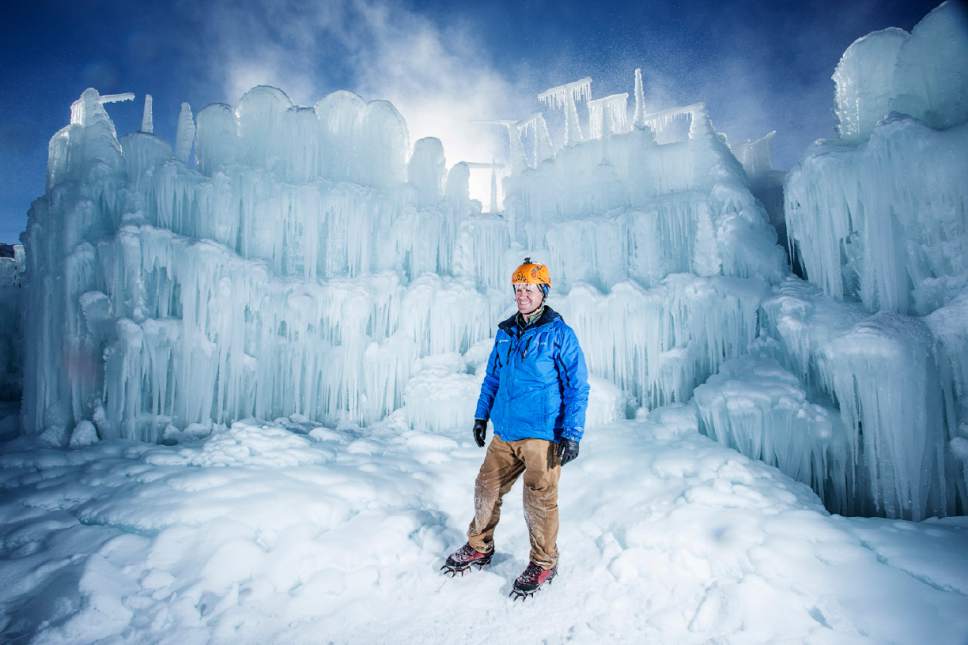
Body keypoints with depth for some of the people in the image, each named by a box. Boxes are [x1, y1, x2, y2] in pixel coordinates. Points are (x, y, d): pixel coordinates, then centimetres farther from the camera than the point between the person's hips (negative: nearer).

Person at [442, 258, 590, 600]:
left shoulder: (560, 334, -8)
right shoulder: (505, 332, 9)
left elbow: (578, 387, -8)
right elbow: (492, 377, 20)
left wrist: (572, 433, -13)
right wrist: (481, 414, 17)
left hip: (542, 434, -6)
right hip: (504, 433, 6)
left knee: (539, 499, 3)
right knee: (486, 488, 13)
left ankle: (543, 563, 25)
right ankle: (479, 548, 35)